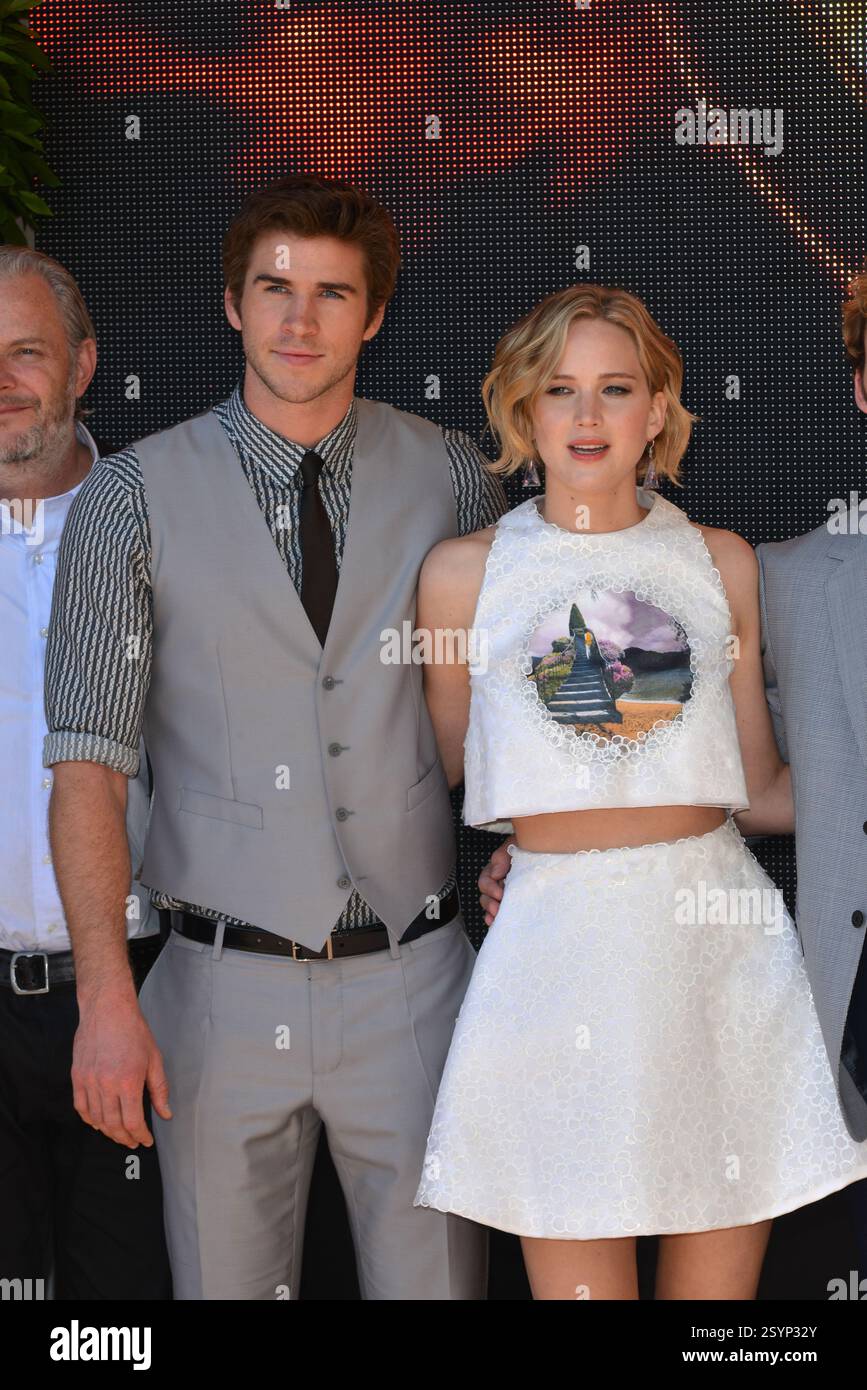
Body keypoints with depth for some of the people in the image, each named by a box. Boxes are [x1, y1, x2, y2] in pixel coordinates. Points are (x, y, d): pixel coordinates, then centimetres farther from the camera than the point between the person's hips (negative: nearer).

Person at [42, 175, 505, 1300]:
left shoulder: (451, 478, 3)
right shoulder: (135, 497, -2)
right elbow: (88, 763, -6)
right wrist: (108, 998, -13)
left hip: (412, 983, 1)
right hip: (225, 988, -1)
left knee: (434, 1282, 9)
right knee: (224, 1284, 10)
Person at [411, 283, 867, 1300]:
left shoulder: (721, 562, 9)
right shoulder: (463, 572, 6)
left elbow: (760, 789, 11)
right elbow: (445, 782, 15)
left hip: (720, 940, 2)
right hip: (557, 941, -1)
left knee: (717, 1281, 7)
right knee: (578, 1281, 3)